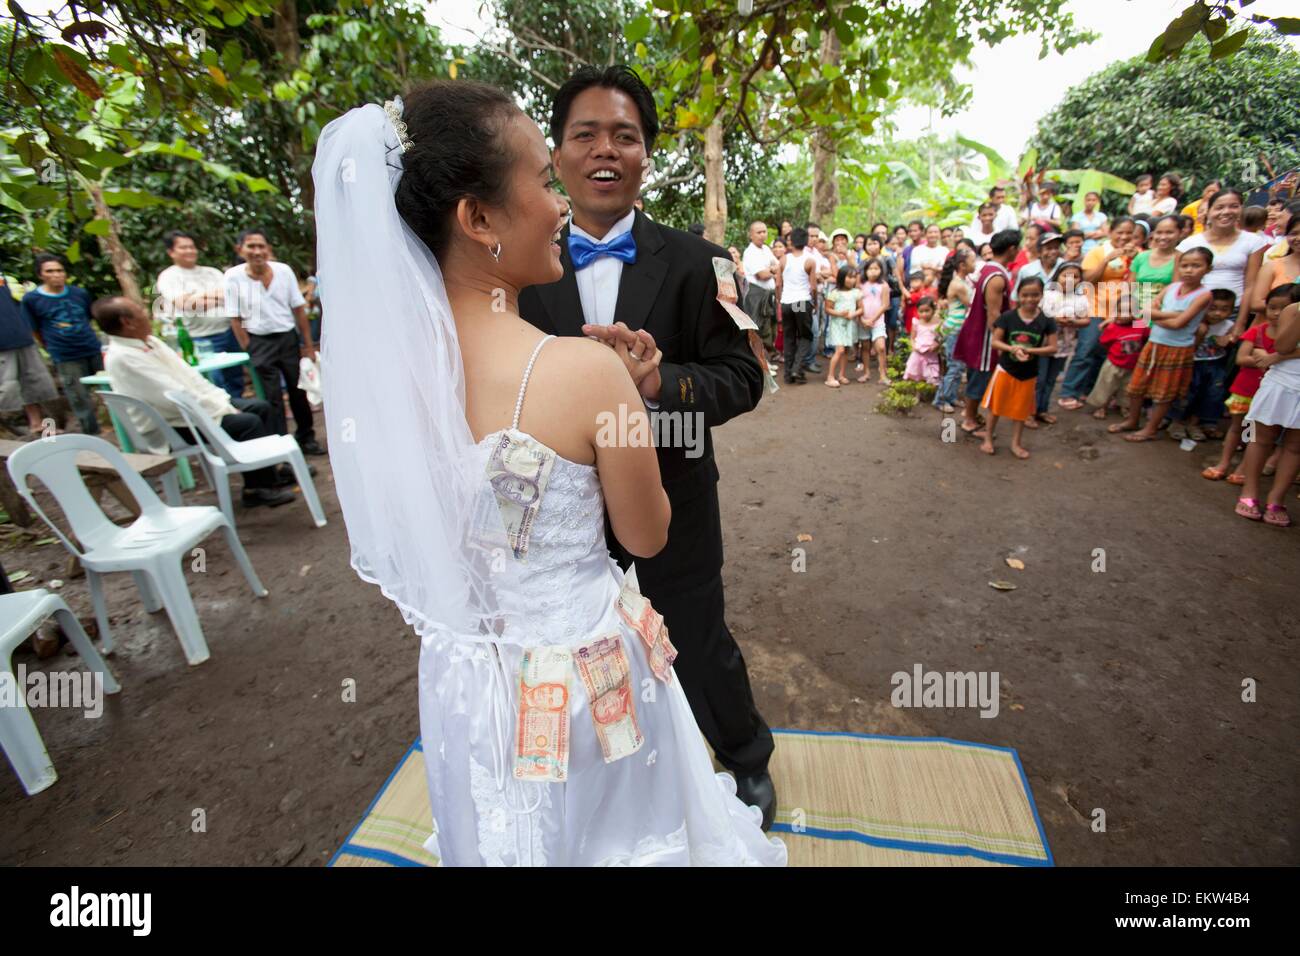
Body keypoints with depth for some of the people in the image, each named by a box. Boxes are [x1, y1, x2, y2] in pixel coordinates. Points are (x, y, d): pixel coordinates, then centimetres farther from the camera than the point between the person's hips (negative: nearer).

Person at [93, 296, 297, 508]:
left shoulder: (149, 340, 5)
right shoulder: (122, 358, -22)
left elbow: (188, 374, 8)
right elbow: (175, 397, -25)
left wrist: (223, 401, -2)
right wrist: (221, 410, -19)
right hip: (171, 425, -9)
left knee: (260, 407, 3)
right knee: (248, 422, -24)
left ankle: (272, 469, 10)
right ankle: (258, 488, -10)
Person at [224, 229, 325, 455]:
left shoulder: (284, 270, -3)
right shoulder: (233, 276, -7)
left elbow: (299, 309, 2)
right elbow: (235, 318, -5)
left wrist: (308, 345, 1)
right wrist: (249, 351, -9)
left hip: (289, 338, 2)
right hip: (260, 342, -2)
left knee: (298, 391, 11)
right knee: (272, 398, 3)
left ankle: (306, 437, 27)